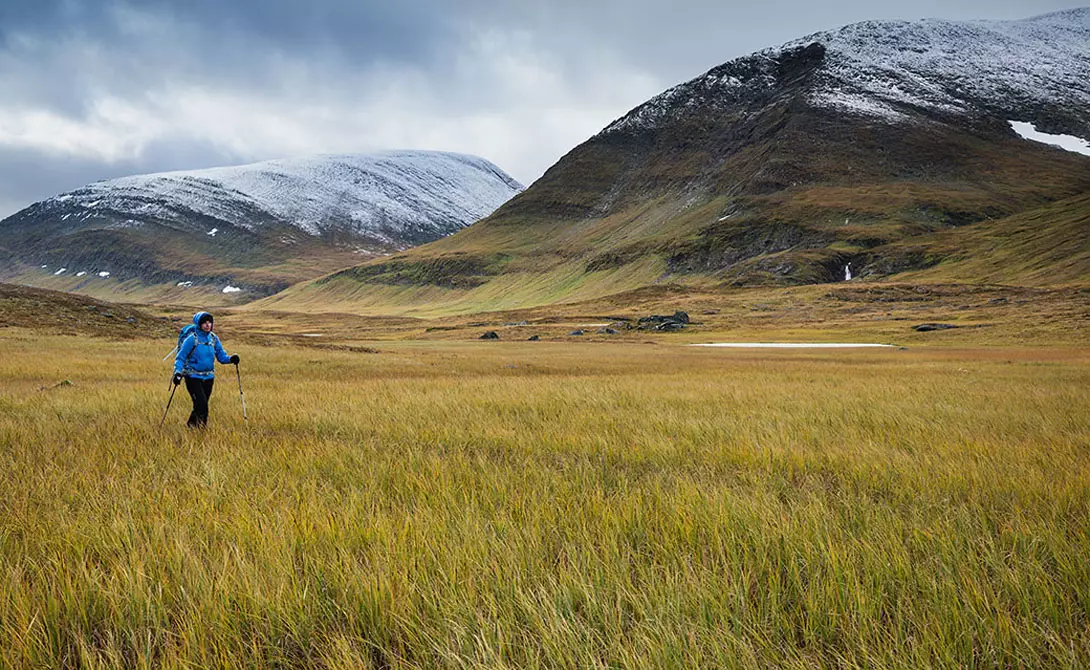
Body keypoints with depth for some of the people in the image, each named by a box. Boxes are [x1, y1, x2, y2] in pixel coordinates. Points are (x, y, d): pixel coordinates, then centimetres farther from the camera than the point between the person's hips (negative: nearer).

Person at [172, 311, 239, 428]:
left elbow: (221, 356, 6)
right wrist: (178, 372, -21)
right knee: (201, 405, -16)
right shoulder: (192, 339, -10)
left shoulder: (214, 338, 4)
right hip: (193, 377, -5)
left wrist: (231, 359, -15)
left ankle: (191, 424, 29)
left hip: (208, 377, 5)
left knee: (201, 406, 10)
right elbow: (180, 357, -7)